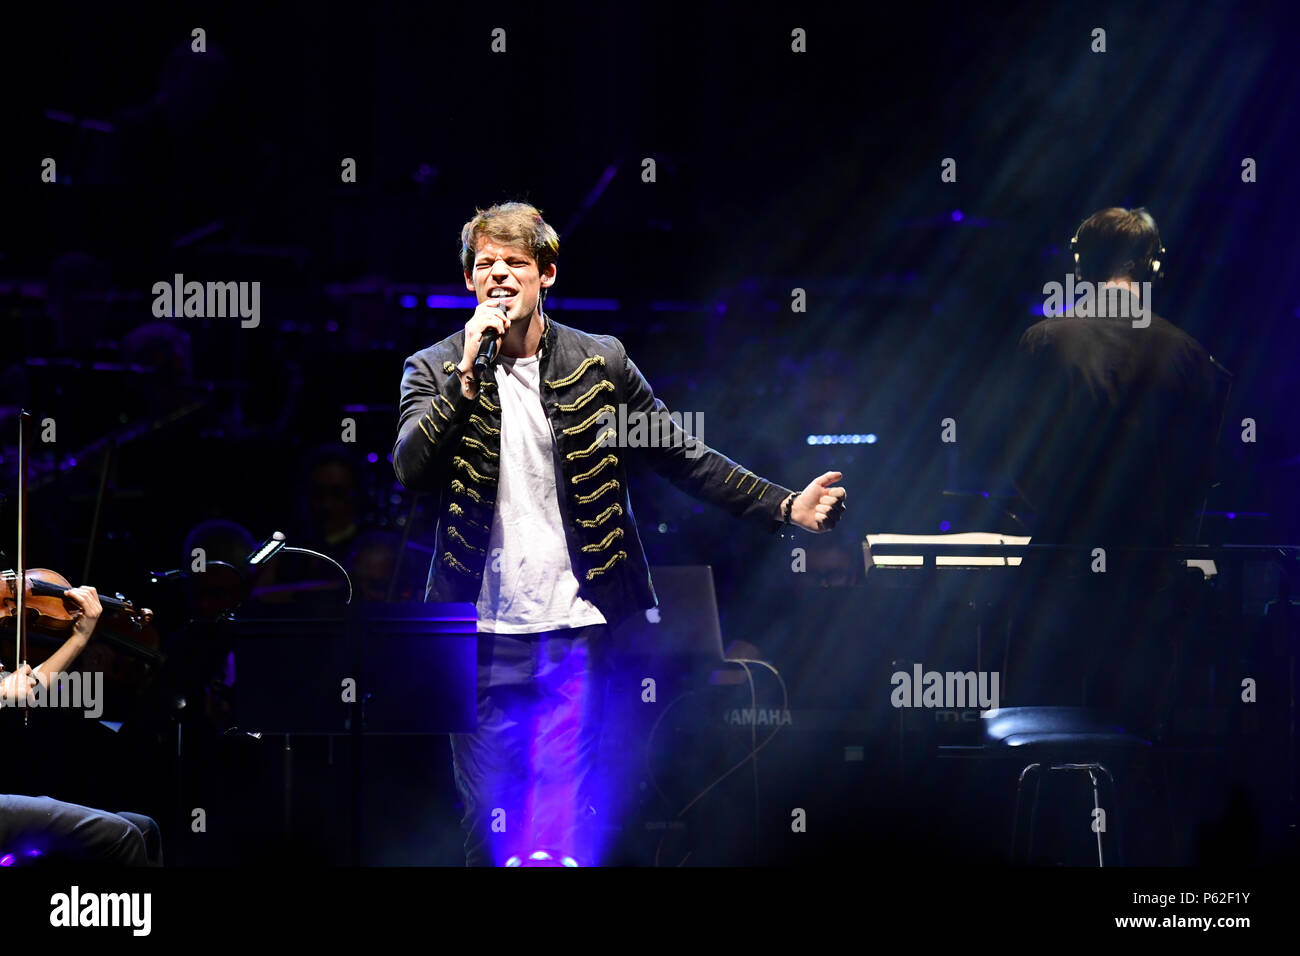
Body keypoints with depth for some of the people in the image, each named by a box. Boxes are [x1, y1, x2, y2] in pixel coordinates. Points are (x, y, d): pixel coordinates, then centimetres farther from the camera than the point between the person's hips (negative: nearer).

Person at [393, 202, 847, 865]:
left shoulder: (599, 364, 7)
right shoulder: (434, 371, 5)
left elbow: (684, 458, 8)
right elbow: (411, 468, -11)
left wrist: (785, 507, 0)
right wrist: (469, 379, -18)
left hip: (574, 634, 0)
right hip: (480, 635, 0)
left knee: (565, 829, -4)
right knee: (487, 827, 3)